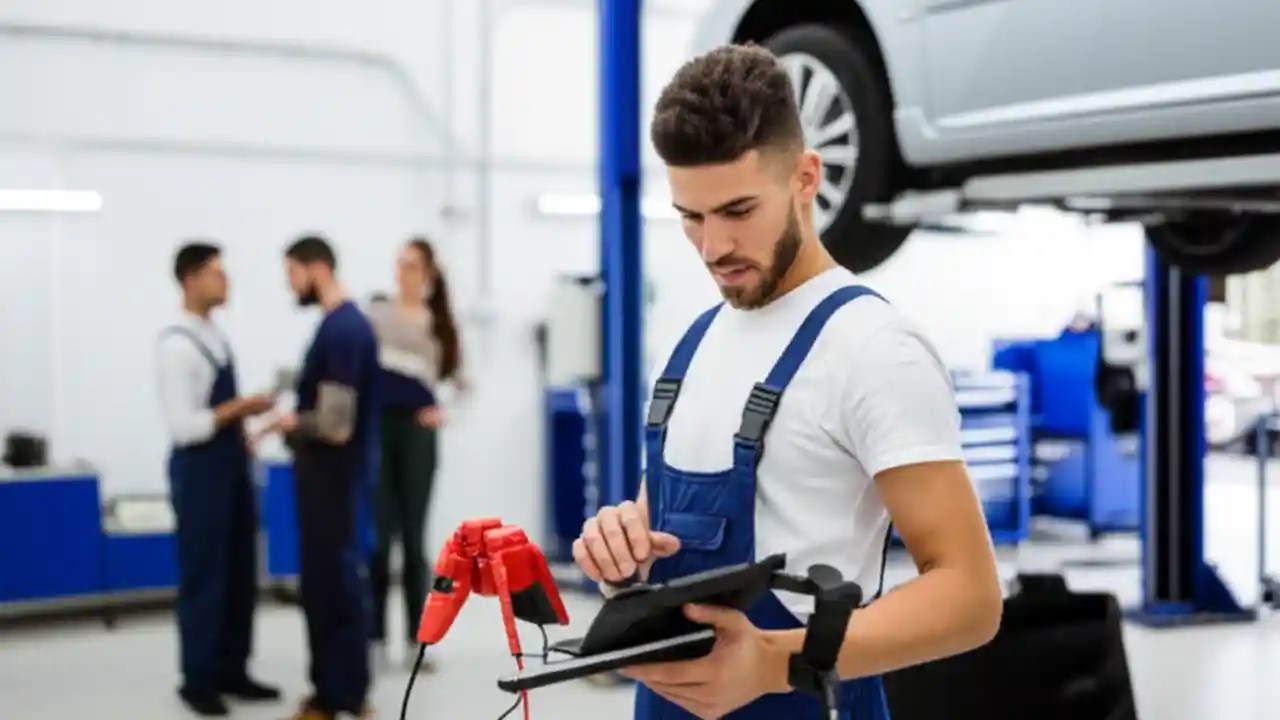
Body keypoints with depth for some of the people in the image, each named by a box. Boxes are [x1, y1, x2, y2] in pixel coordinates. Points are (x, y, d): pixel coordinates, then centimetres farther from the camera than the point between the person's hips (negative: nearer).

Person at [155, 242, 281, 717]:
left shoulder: (216, 337, 10)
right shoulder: (176, 345, -17)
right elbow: (183, 426, -23)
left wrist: (243, 432, 10)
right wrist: (241, 408, -18)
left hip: (232, 464, 9)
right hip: (199, 469, -9)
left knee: (241, 574, 14)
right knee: (204, 576, 1)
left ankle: (232, 671, 25)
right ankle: (198, 679, 14)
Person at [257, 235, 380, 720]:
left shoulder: (343, 330, -20)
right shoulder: (340, 324, 11)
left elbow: (335, 424, -23)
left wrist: (289, 423, -7)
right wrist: (292, 426, 7)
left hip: (336, 477, -10)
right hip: (325, 474, 10)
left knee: (338, 583, -2)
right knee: (321, 582, 14)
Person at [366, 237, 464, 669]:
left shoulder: (439, 324, 10)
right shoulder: (375, 313, 4)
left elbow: (450, 377, 14)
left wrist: (442, 410, -5)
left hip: (417, 430, 1)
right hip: (378, 427, -1)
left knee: (414, 536, 6)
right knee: (378, 535, -3)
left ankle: (417, 639, 12)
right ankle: (375, 637, 7)